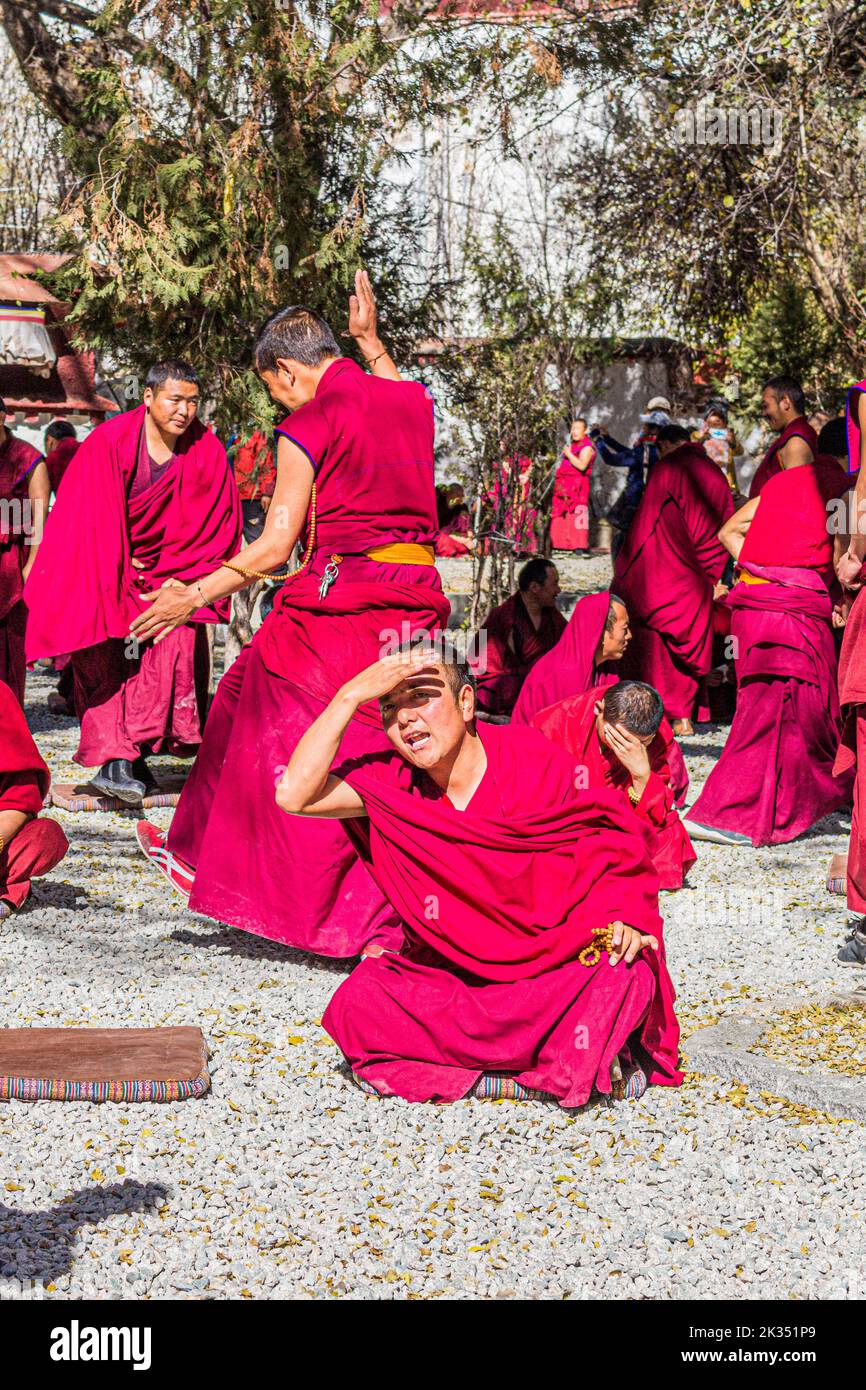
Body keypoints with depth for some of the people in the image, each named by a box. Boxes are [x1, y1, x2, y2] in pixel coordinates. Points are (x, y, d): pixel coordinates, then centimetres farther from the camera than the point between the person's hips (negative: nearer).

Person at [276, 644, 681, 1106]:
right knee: (358, 1002, -24)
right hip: (456, 974, 4)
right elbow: (294, 795, -17)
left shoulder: (538, 762, -9)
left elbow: (615, 847, -3)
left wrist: (620, 916, -23)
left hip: (561, 965, -4)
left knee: (624, 976, -35)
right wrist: (352, 694, -19)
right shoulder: (393, 783, -3)